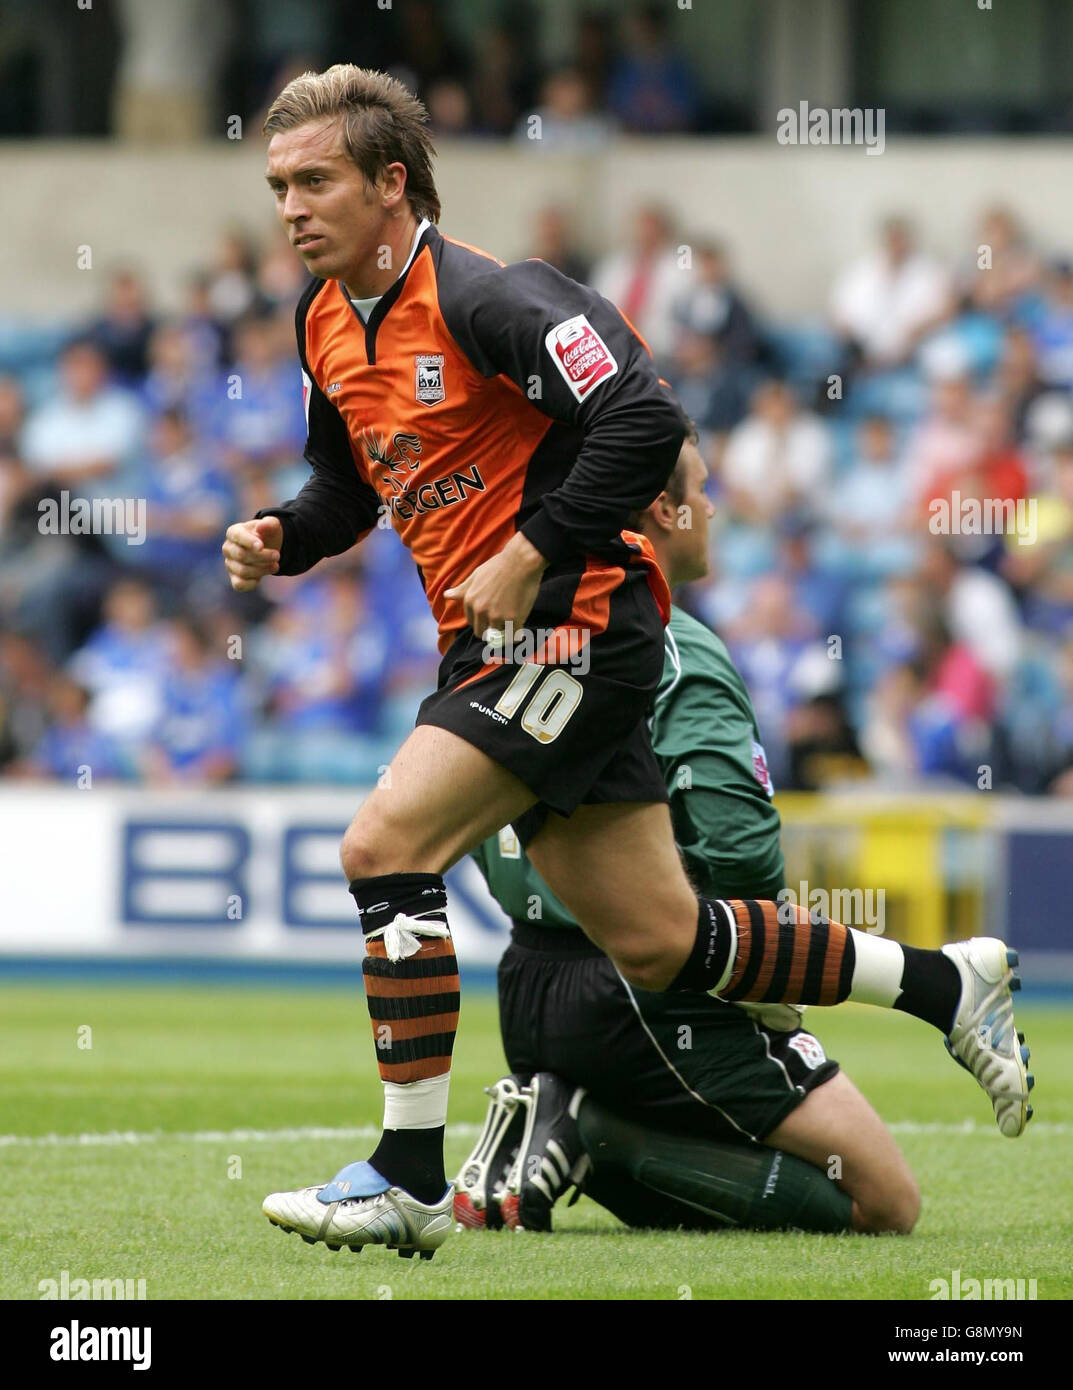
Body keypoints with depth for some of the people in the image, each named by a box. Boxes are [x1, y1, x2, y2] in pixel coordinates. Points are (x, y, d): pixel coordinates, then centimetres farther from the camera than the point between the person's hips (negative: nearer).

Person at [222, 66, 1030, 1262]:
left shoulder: (481, 299, -17)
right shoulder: (326, 322, 10)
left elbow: (646, 423, -24)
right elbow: (353, 486, 25)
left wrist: (534, 556, -23)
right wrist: (280, 537, 5)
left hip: (577, 625, -9)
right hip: (495, 647, 9)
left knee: (385, 846, -21)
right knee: (660, 946, 10)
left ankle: (409, 1181, -17)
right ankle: (943, 984, 28)